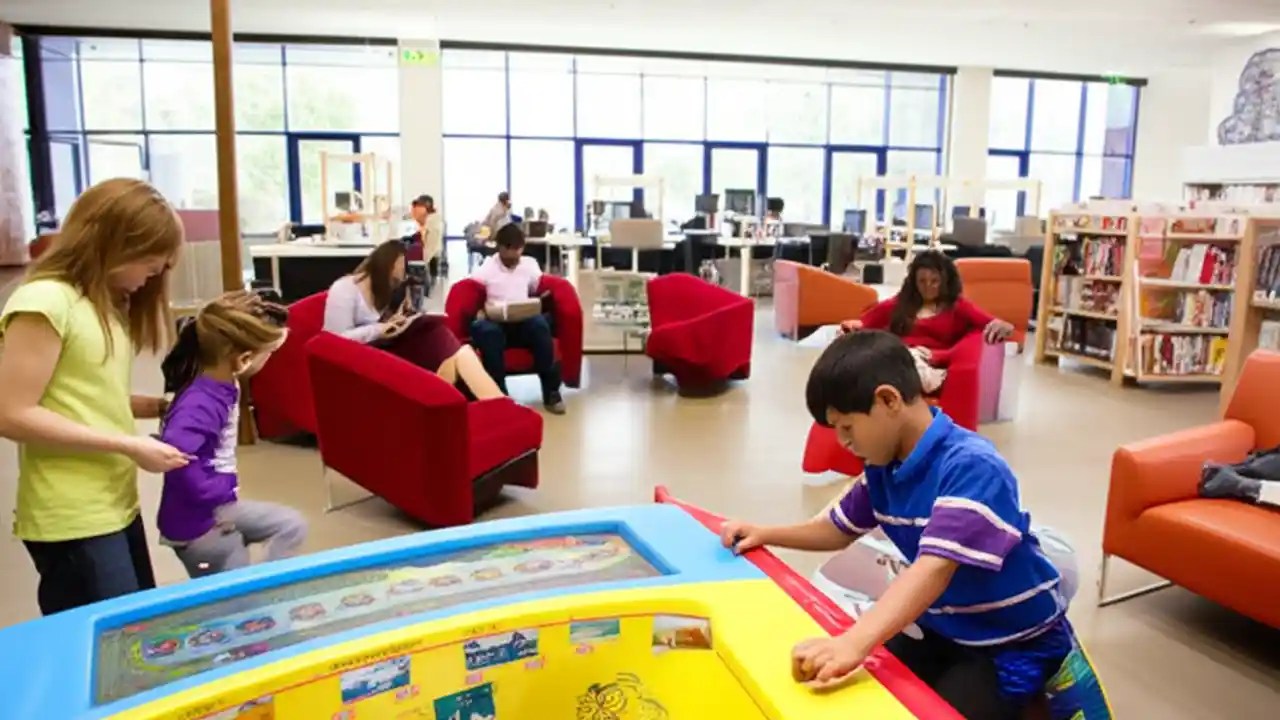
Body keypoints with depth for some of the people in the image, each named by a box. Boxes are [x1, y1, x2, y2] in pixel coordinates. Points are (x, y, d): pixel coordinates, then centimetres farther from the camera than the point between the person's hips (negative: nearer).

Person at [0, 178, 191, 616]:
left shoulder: (109, 304, 13)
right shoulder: (44, 301, -15)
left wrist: (160, 407, 1)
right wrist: (129, 446, -19)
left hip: (118, 506, 9)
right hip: (70, 521, -9)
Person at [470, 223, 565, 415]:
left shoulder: (530, 264, 15)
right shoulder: (487, 267, 7)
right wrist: (479, 310, -18)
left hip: (524, 322, 1)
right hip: (495, 322, -1)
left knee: (540, 323, -34)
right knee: (485, 329, -38)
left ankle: (551, 391, -27)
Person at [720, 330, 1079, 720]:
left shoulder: (971, 467, -28)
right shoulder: (884, 466, -4)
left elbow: (936, 567, -41)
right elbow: (840, 529, 13)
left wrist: (854, 642, -53)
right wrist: (764, 534, 1)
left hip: (1015, 642, -6)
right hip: (944, 629, 7)